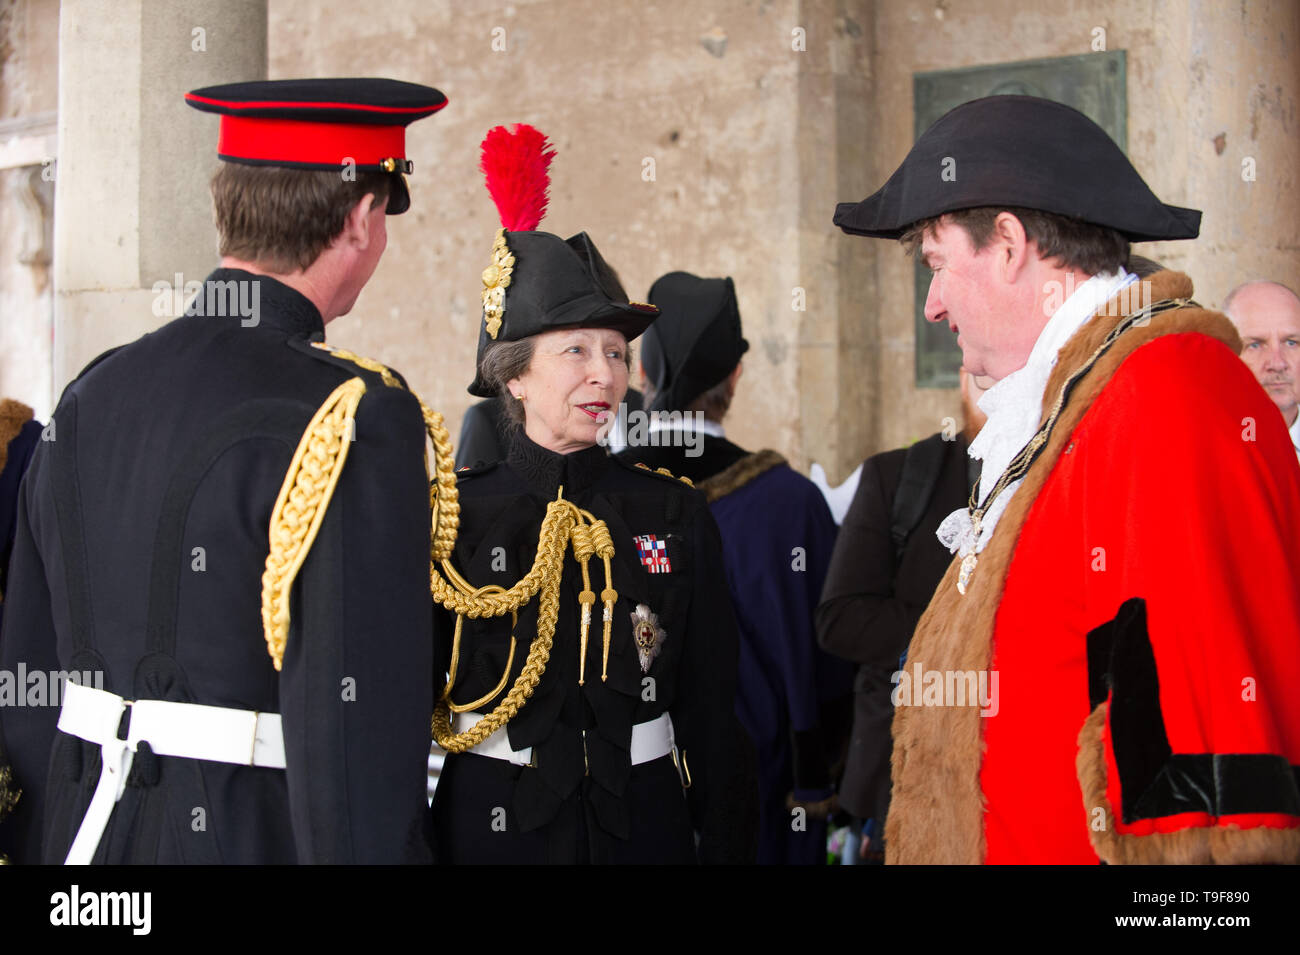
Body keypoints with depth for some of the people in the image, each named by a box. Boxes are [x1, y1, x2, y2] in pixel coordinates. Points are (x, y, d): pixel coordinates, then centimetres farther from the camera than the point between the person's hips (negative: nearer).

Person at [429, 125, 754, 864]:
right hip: (493, 824, -1)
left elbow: (712, 710, 4)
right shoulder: (452, 516, -2)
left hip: (646, 824, 2)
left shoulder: (677, 516, 2)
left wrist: (724, 844, 0)